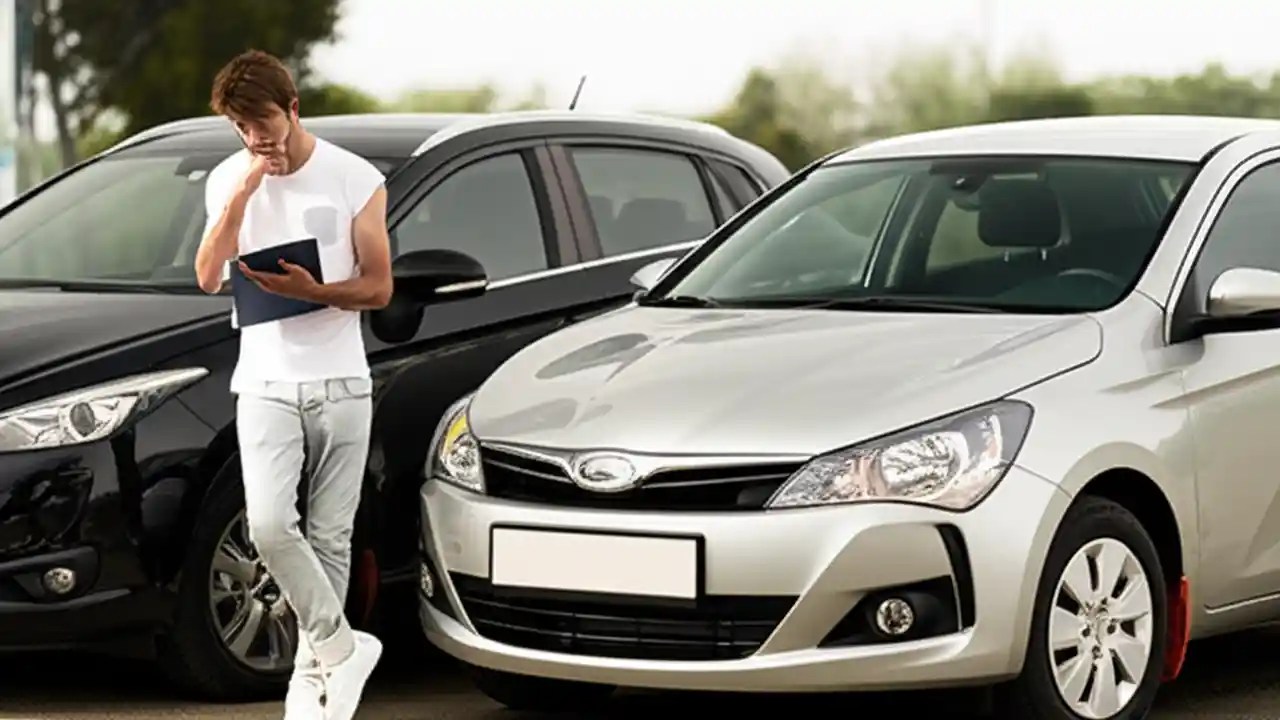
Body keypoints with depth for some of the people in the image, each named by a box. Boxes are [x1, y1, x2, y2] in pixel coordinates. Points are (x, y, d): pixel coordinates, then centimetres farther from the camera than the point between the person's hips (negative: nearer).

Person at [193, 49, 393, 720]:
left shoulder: (355, 179, -1)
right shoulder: (227, 180, 5)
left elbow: (377, 288, -1)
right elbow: (209, 276, -7)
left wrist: (311, 291, -19)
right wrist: (244, 191, -16)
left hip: (340, 383, -1)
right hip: (266, 383, 1)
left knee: (329, 537, 3)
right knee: (270, 527, -17)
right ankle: (341, 647, -4)